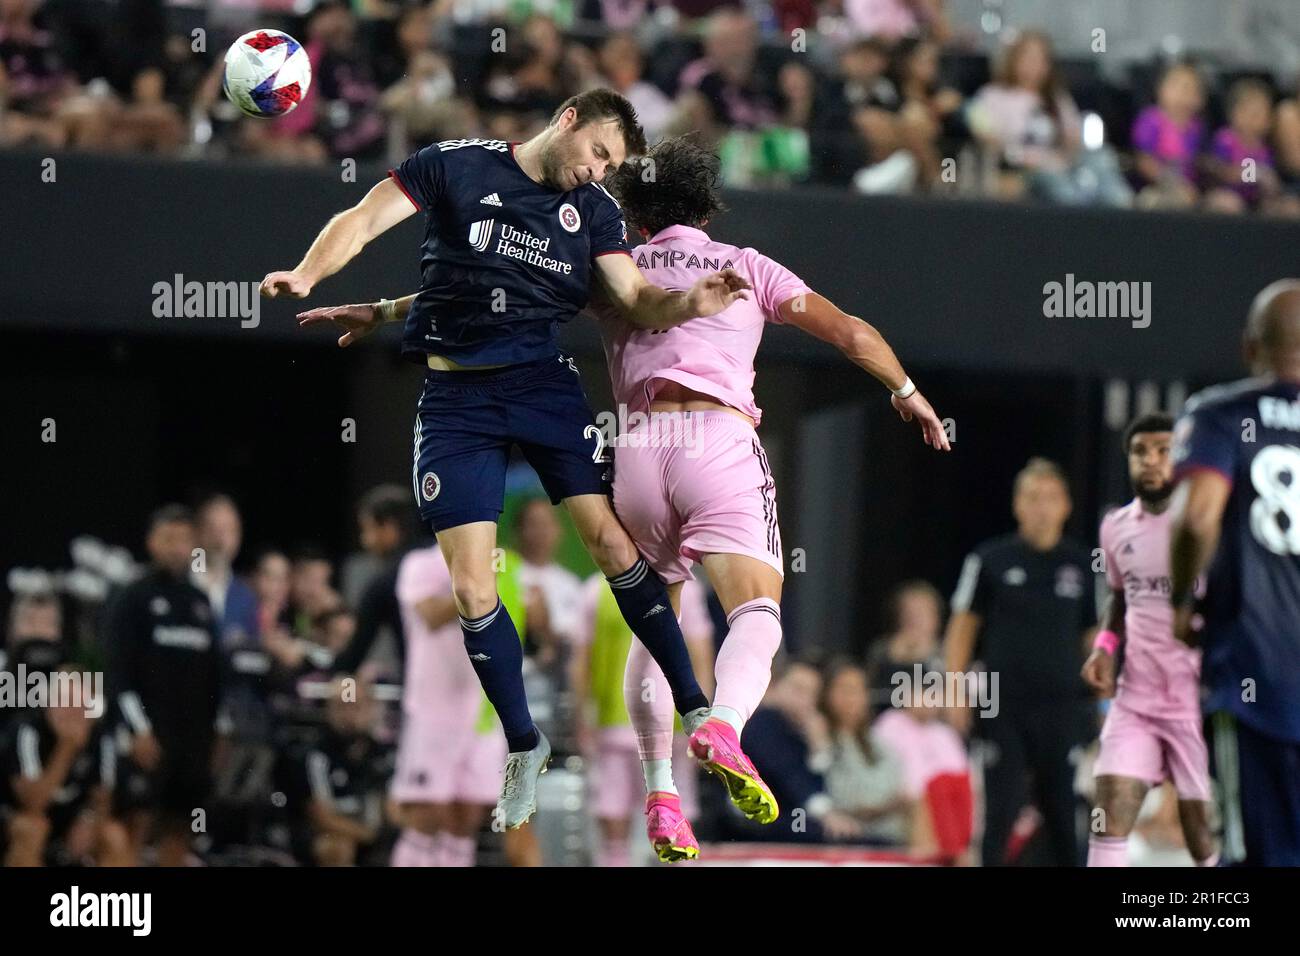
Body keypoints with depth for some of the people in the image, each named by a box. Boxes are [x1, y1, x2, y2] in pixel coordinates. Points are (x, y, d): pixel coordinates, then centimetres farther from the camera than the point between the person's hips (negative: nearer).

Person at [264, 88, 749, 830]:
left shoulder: (594, 211, 6)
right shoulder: (456, 165, -3)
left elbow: (638, 301, 0)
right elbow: (363, 221, -6)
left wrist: (689, 304, -23)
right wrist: (306, 275, -25)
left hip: (545, 380, 2)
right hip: (456, 397, -1)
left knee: (611, 539, -12)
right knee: (471, 588, -5)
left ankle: (695, 709, -2)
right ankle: (524, 746, 12)